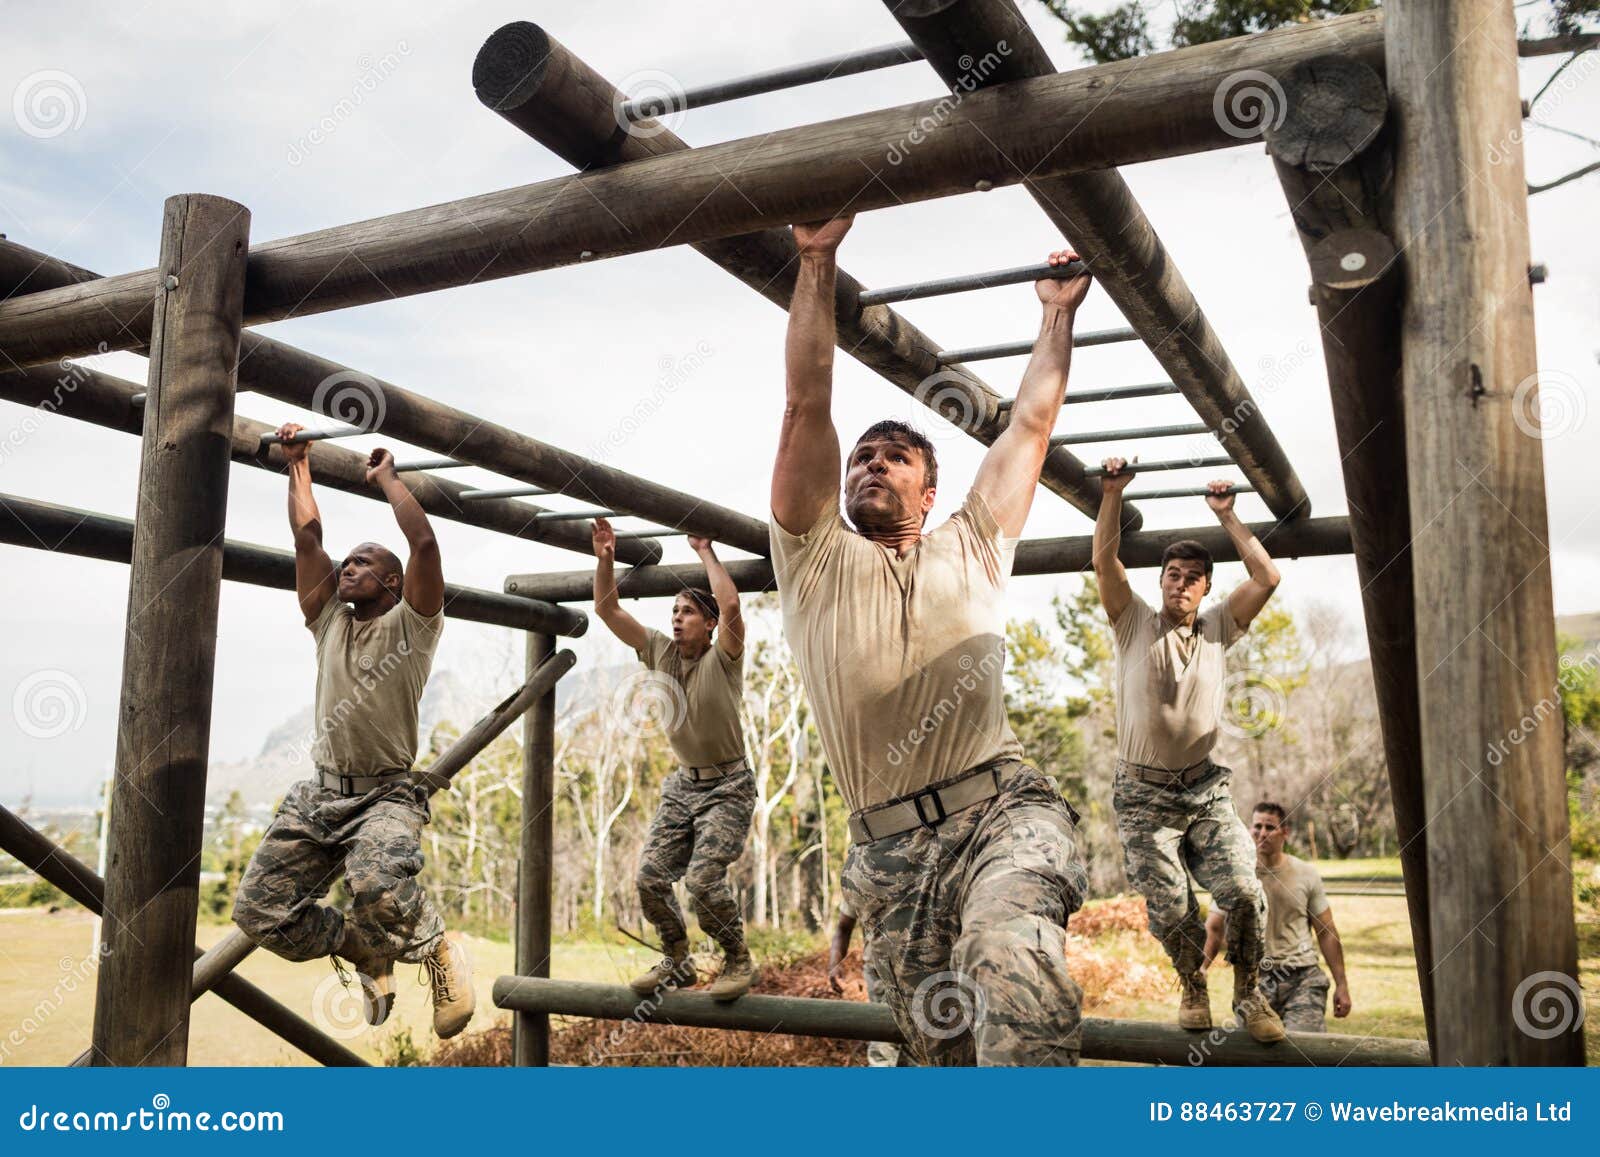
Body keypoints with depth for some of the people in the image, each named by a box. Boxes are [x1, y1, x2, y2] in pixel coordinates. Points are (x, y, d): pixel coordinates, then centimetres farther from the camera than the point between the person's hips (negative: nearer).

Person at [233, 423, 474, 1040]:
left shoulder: (410, 623, 2)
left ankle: (438, 948, -4)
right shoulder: (329, 620, 16)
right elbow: (307, 535, 13)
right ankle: (363, 950, 20)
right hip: (320, 791, 6)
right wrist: (298, 463, 17)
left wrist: (386, 477, 0)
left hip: (387, 794, -6)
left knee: (379, 889, -36)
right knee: (259, 909, -4)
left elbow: (425, 542, -12)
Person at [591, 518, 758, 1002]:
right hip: (683, 784, 6)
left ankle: (738, 960, 3)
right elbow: (607, 609, 4)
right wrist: (605, 560, -9)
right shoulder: (662, 653, 2)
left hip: (728, 787, -6)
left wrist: (706, 551, -21)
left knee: (703, 878, -20)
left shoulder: (722, 659, -13)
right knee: (650, 877, -3)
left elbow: (731, 605, -33)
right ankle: (677, 962, 18)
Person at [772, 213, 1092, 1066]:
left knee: (1010, 953, -33)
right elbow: (807, 403, 8)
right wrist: (818, 264, 7)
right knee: (942, 1044, 4)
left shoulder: (970, 550, 19)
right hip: (888, 846, 2)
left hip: (1001, 809, -1)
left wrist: (1058, 312, 29)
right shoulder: (815, 558, 15)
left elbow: (1032, 420, 22)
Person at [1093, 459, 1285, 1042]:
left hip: (1205, 790, 2)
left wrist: (1227, 516, 2)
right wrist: (1113, 494, -14)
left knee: (1244, 893, -13)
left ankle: (1249, 994, 10)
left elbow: (1267, 578, 1)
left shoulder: (1217, 629, 9)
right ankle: (1193, 989, 22)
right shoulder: (1135, 625, 3)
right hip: (1143, 796, -2)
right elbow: (1104, 563, -9)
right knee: (1171, 911, -7)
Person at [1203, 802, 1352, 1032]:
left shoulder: (1306, 874, 5)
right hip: (1254, 979, 0)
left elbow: (1326, 932, 10)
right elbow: (1213, 930, 1)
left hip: (1302, 978, 0)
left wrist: (1341, 985, 7)